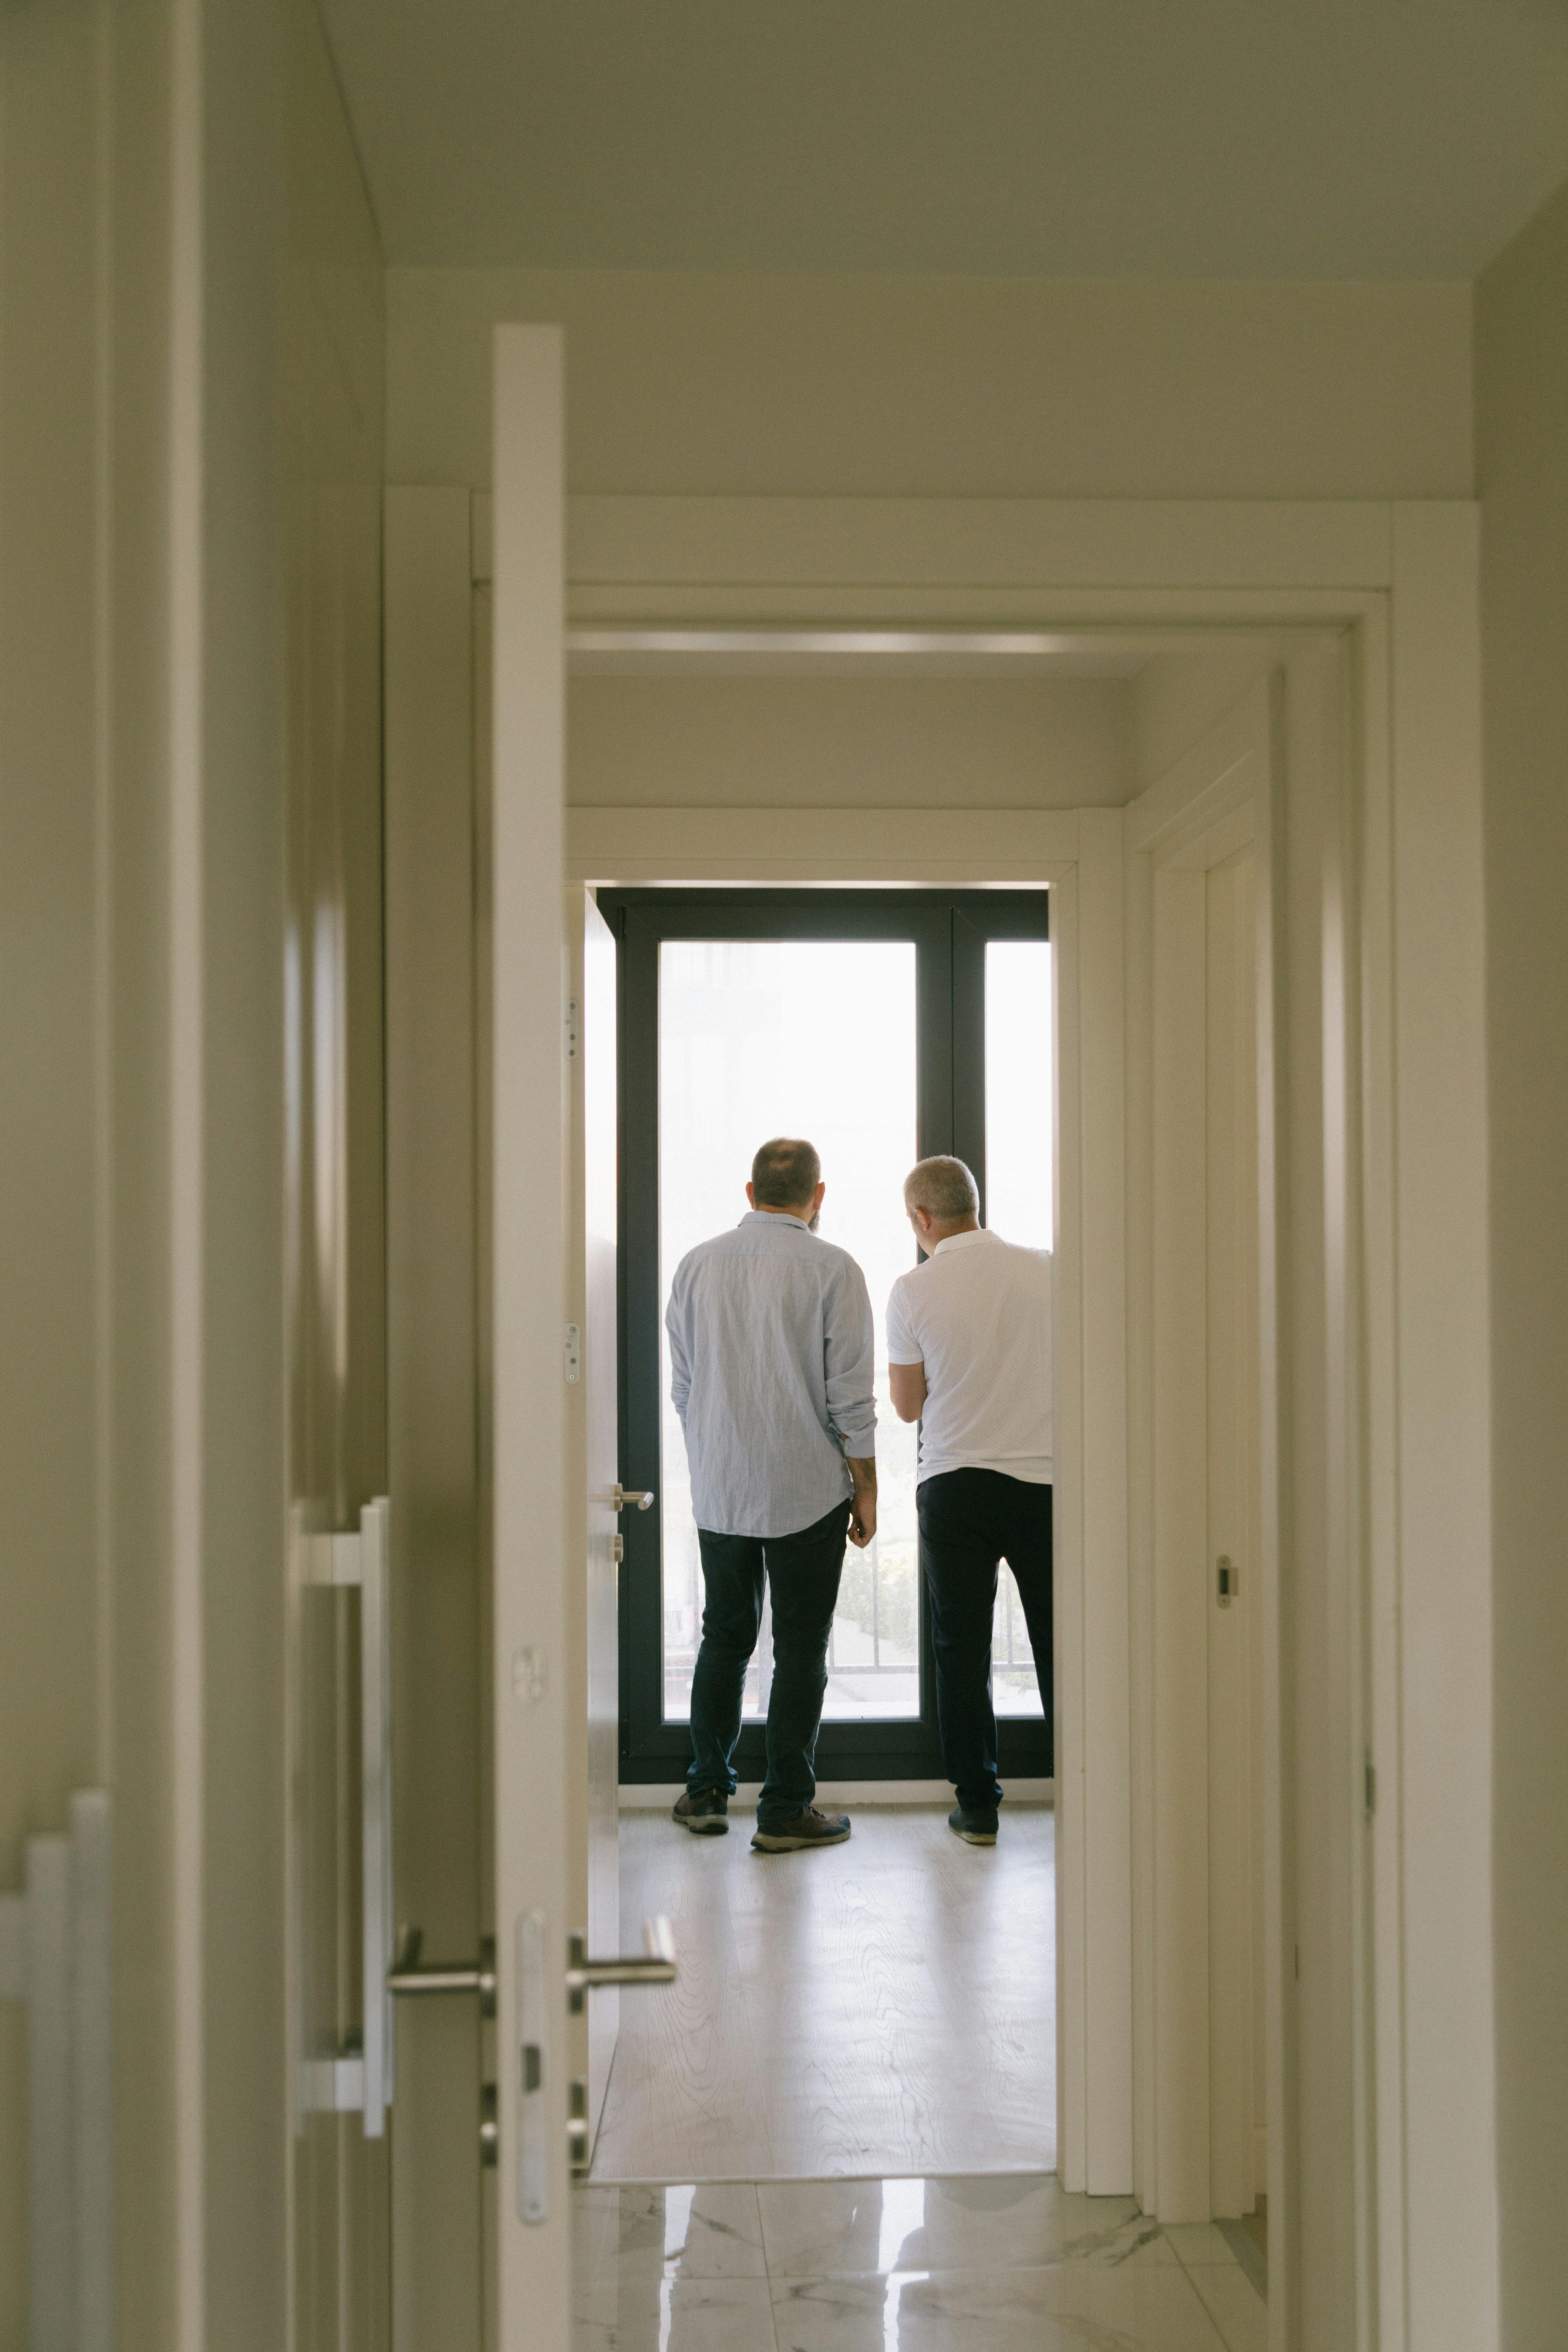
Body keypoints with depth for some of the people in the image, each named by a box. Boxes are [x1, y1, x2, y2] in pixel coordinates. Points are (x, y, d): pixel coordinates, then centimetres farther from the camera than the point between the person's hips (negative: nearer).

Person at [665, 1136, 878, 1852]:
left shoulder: (697, 1264, 3)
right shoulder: (832, 1269, -9)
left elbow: (682, 1387, 9)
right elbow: (851, 1397, -10)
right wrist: (866, 1490, -1)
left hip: (719, 1490, 4)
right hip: (807, 1490, -4)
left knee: (724, 1638, 17)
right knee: (800, 1650, 4)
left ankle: (706, 1793, 21)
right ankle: (786, 1812, 7)